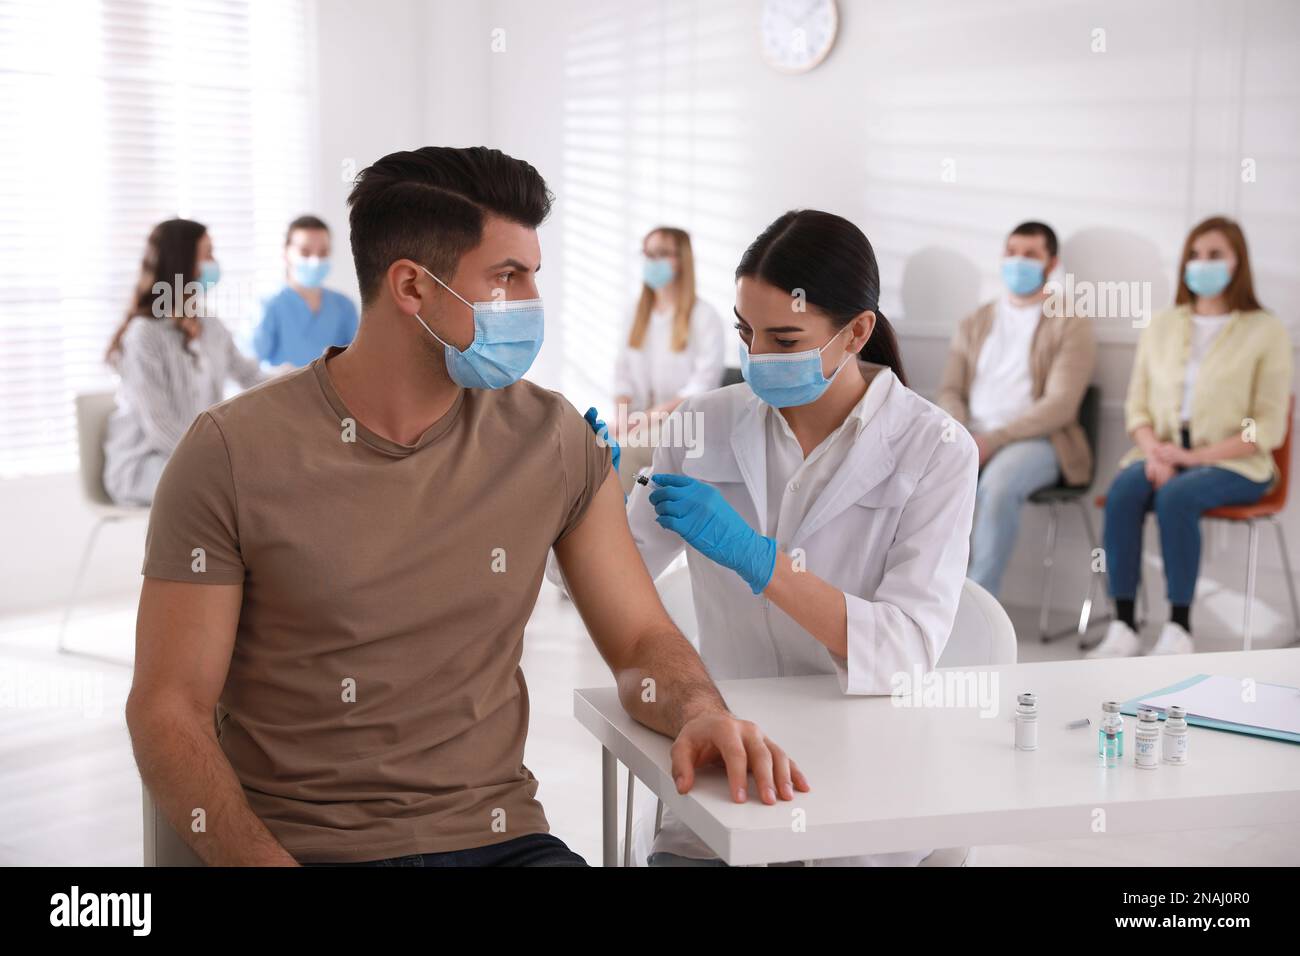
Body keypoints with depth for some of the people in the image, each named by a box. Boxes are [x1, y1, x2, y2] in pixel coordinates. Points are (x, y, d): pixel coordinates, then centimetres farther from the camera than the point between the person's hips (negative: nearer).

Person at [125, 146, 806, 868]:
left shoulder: (551, 440, 6)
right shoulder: (233, 453, -4)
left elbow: (641, 640, 13)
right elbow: (167, 709, -3)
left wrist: (699, 713, -11)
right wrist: (266, 860, -19)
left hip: (499, 837, 3)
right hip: (305, 845, -2)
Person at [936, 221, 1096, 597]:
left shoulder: (1070, 323, 5)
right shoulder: (974, 323, 21)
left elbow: (1061, 404, -7)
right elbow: (950, 391, 14)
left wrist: (994, 439, -18)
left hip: (1035, 441, -4)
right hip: (971, 438, 4)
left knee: (998, 482, -38)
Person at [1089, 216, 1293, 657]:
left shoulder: (1266, 331, 1)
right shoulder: (1161, 327, 15)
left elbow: (1269, 427, -4)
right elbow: (1137, 404, 12)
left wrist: (1197, 455, -15)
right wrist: (1153, 452, -10)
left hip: (1233, 463, -3)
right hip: (1164, 455, 3)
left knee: (1176, 496, -35)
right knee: (1123, 491, -30)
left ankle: (1178, 632, -29)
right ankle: (1123, 627, -29)